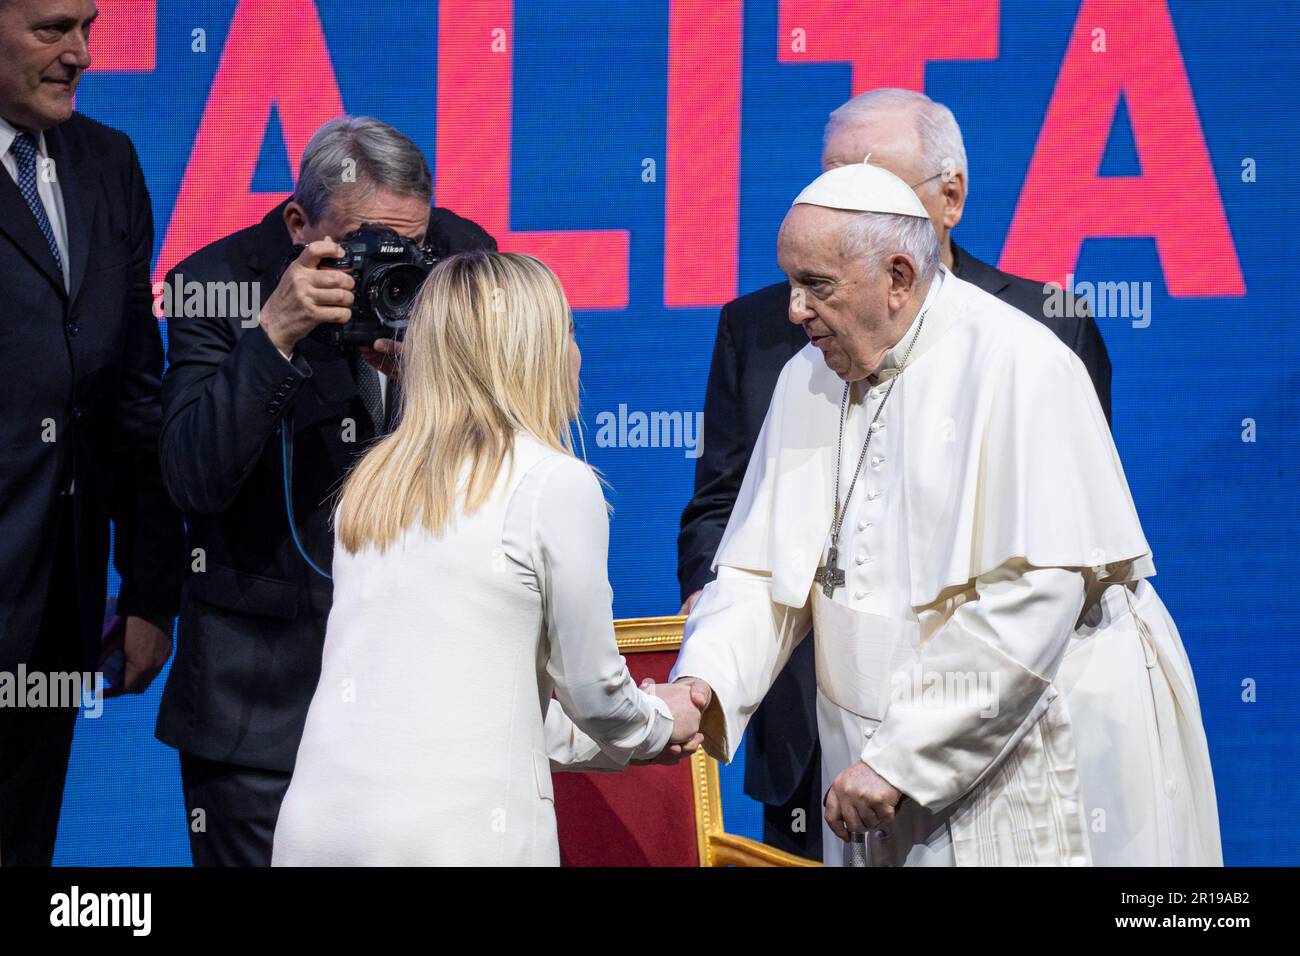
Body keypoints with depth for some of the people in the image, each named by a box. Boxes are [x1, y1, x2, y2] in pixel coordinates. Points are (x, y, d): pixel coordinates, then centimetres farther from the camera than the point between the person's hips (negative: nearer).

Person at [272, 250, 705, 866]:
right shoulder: (556, 484, -5)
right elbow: (590, 684, 3)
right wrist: (661, 725, 24)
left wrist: (610, 738, 29)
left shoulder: (371, 480, 13)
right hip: (457, 835, -5)